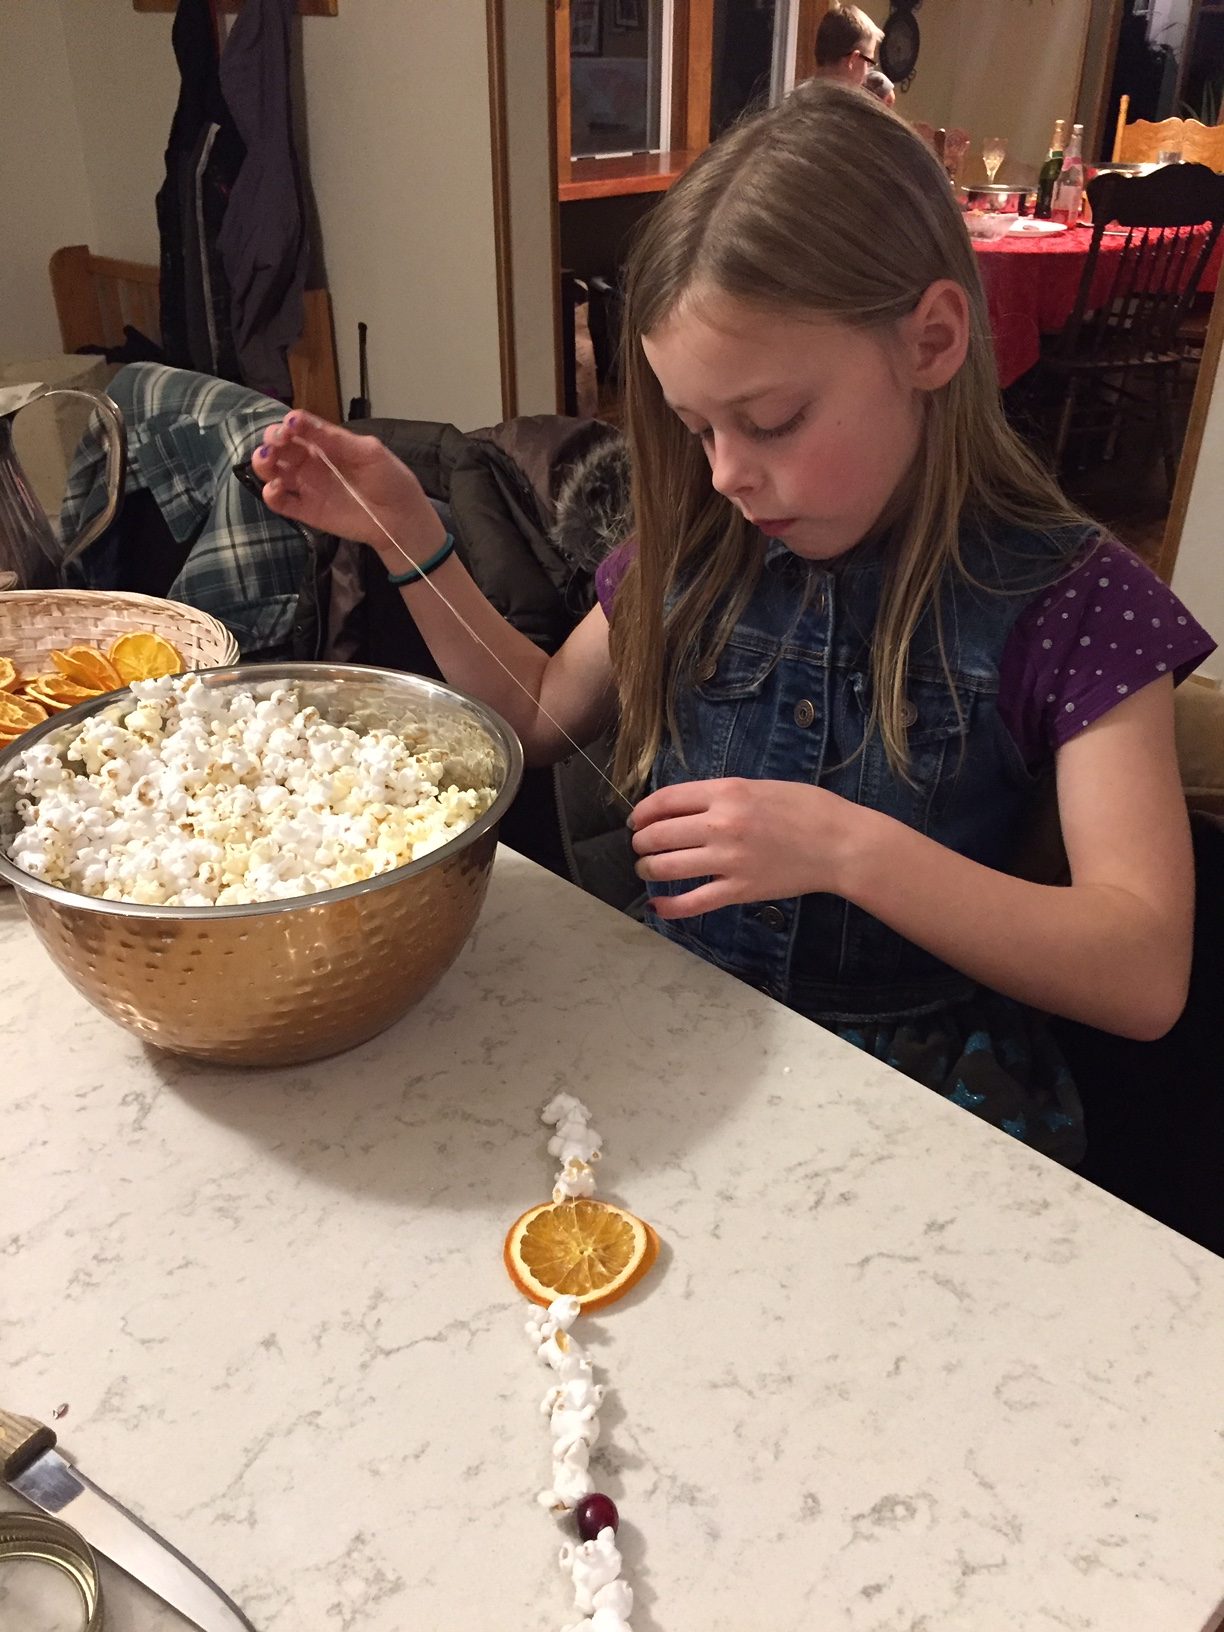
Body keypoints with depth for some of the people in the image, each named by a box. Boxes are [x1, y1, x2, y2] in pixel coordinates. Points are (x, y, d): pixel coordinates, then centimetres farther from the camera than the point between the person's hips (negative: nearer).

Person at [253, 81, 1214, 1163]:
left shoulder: (1066, 600, -11)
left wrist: (852, 850, -28)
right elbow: (537, 717, 17)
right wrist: (408, 535, 6)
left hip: (923, 1100, -2)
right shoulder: (699, 554, 2)